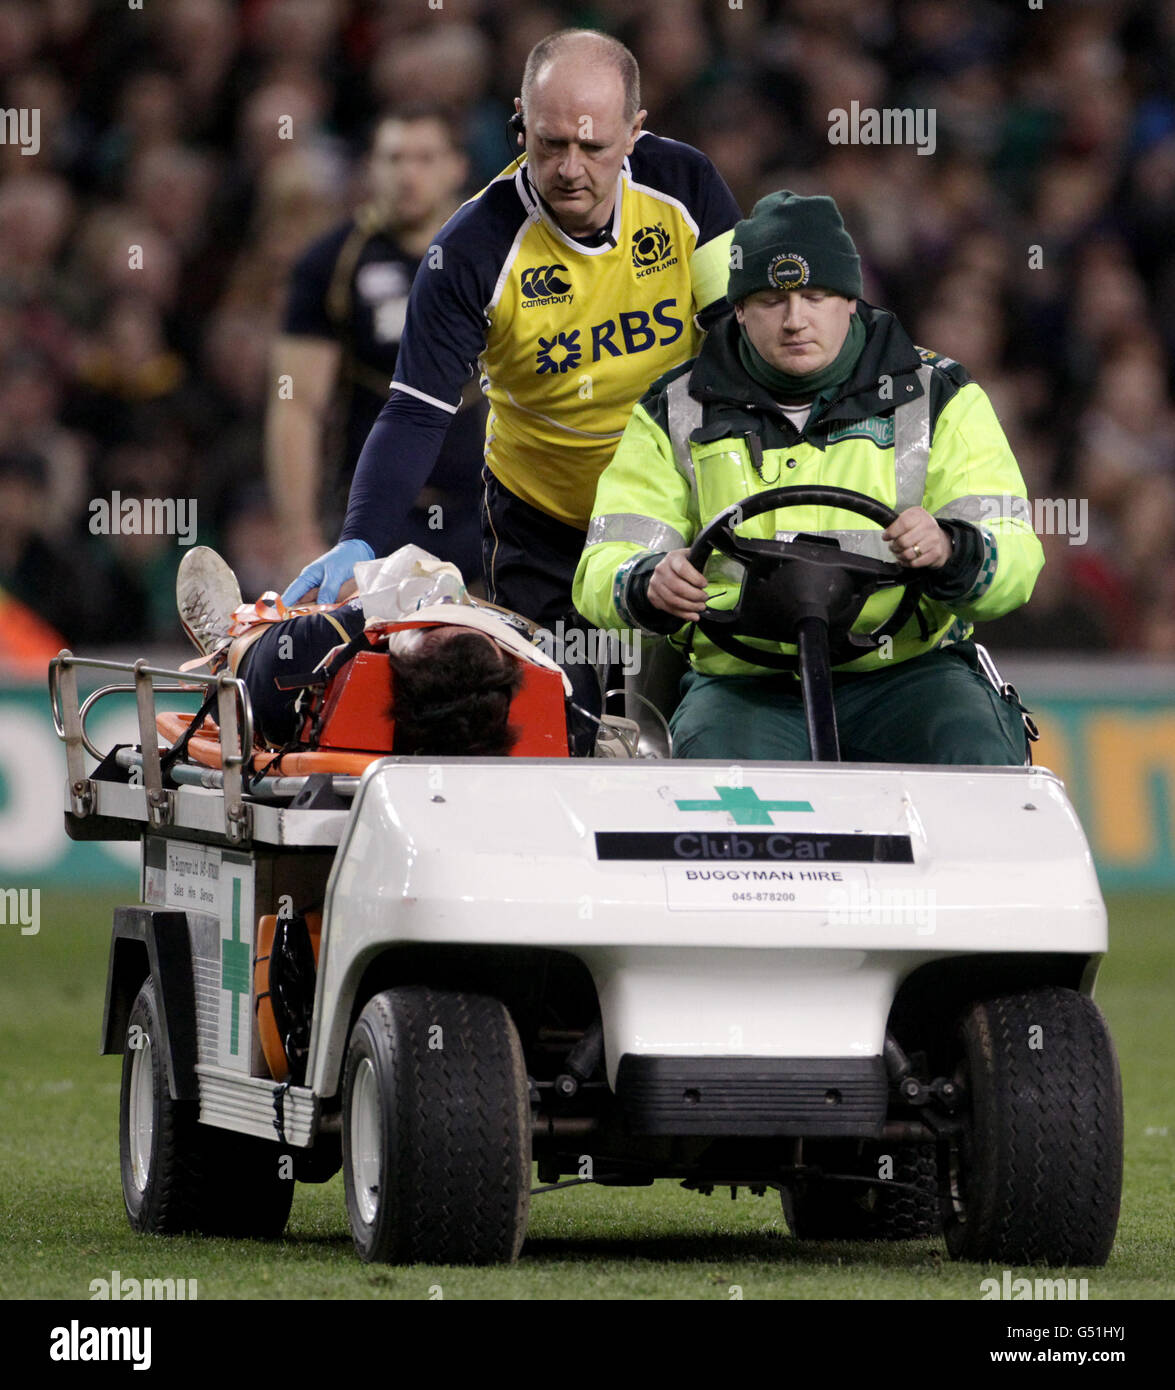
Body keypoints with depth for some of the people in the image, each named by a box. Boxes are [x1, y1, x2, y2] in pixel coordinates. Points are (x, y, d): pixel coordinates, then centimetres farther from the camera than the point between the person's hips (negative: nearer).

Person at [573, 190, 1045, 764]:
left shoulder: (938, 399, 7)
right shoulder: (678, 413, 10)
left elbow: (1014, 565, -2)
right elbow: (601, 570, 2)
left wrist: (948, 553, -27)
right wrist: (648, 584, -23)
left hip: (906, 671, 0)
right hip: (743, 685, 0)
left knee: (977, 762, -31)